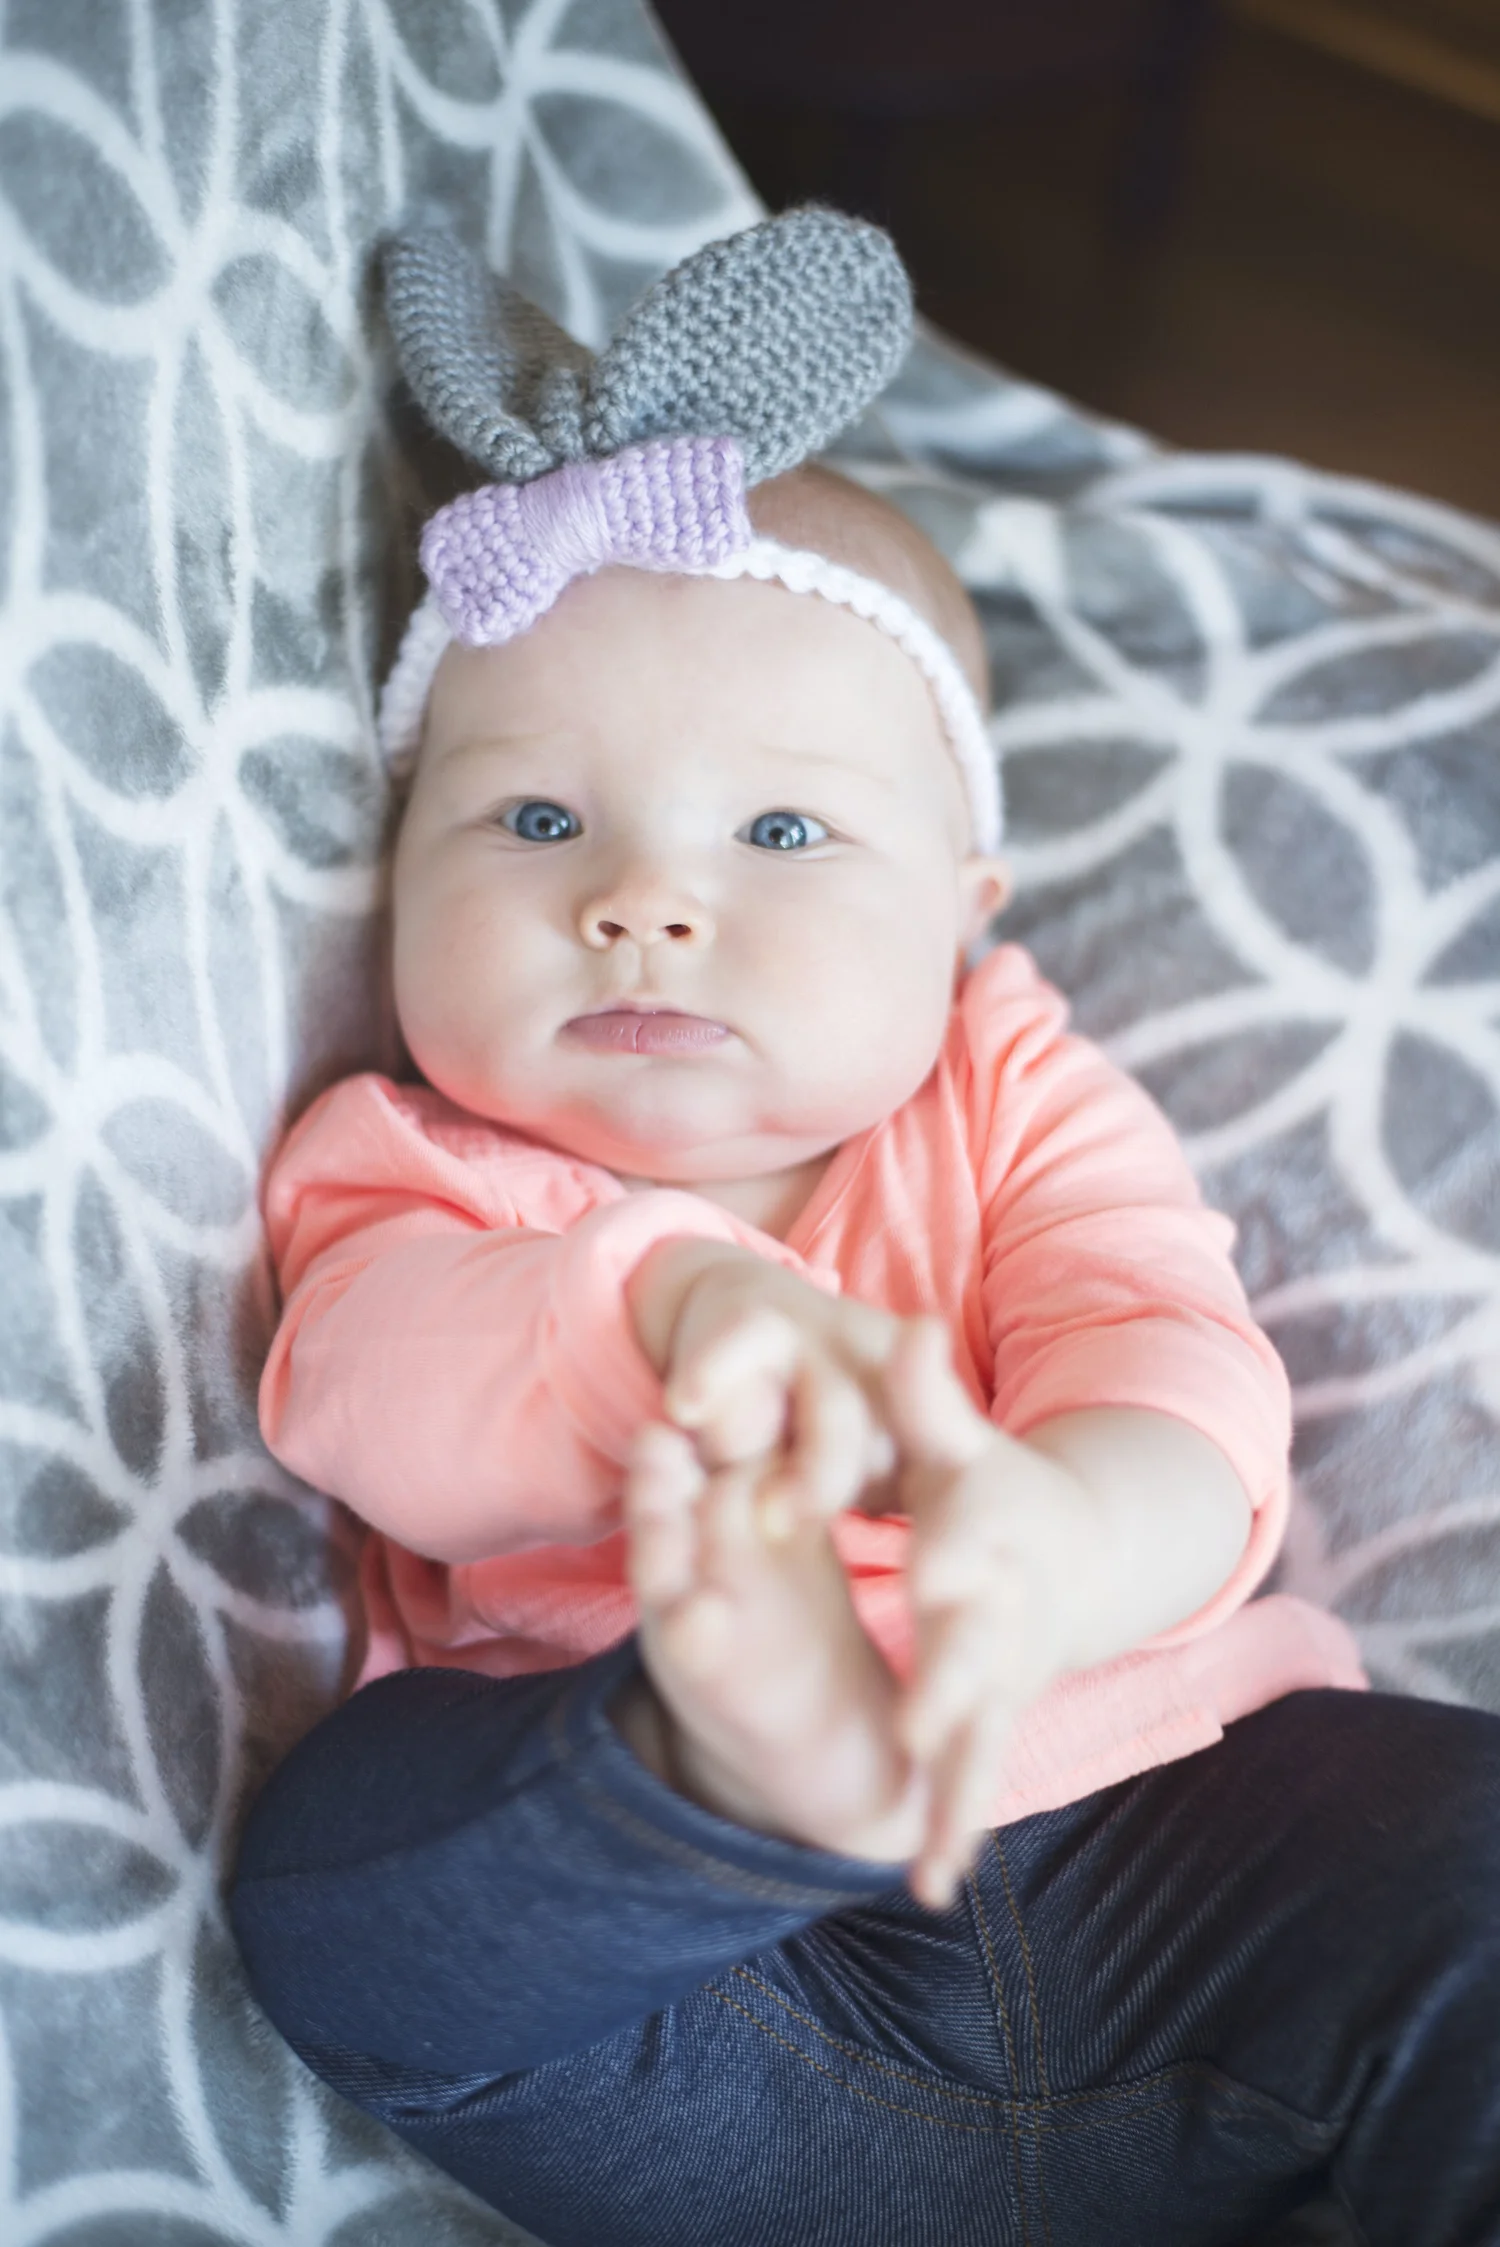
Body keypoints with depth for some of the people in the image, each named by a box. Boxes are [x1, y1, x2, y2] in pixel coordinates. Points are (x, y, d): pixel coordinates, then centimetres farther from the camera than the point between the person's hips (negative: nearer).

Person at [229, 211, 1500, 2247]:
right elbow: (379, 1391, -16)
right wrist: (669, 1299, -38)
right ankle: (739, 1754, -46)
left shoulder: (1013, 1106, 8)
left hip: (1133, 1833, 2)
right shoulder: (413, 1168, 7)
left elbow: (1177, 1387, -9)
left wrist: (1056, 1540, -35)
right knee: (332, 1875, -26)